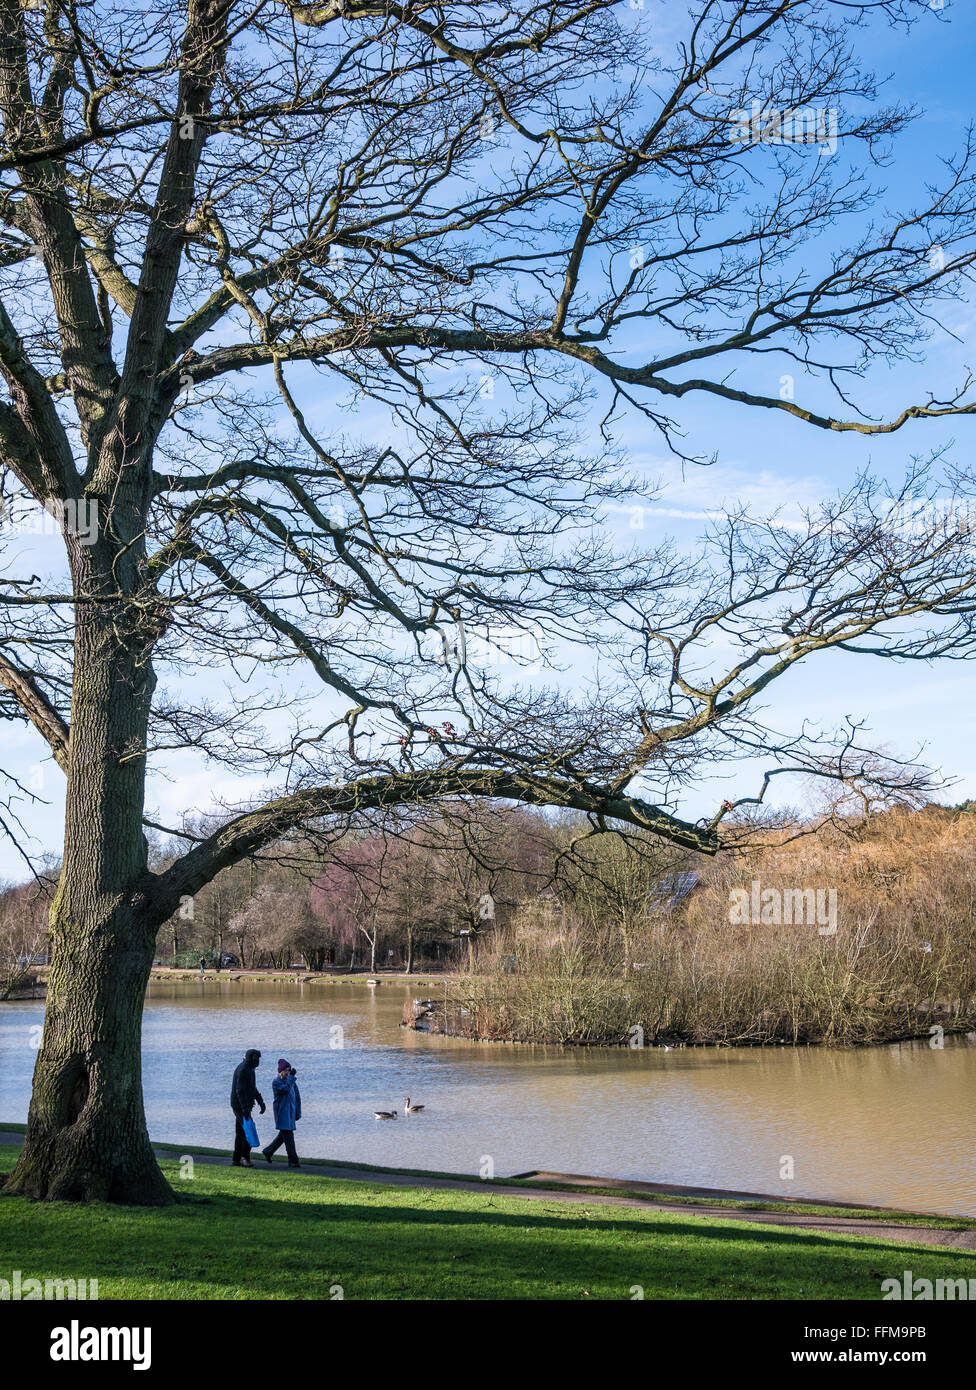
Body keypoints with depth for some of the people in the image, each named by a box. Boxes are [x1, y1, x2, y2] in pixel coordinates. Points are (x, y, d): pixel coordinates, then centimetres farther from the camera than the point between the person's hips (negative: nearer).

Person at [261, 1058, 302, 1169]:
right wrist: (292, 1077, -22)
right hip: (282, 1112, -7)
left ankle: (268, 1151, 32)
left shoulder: (291, 1081, 10)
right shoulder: (276, 1082, -8)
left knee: (283, 1134, 14)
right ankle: (293, 1160, -6)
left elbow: (297, 1097, 13)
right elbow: (286, 1089, -27)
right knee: (288, 1135, -9)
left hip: (291, 1112, 7)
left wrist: (298, 1113, 10)